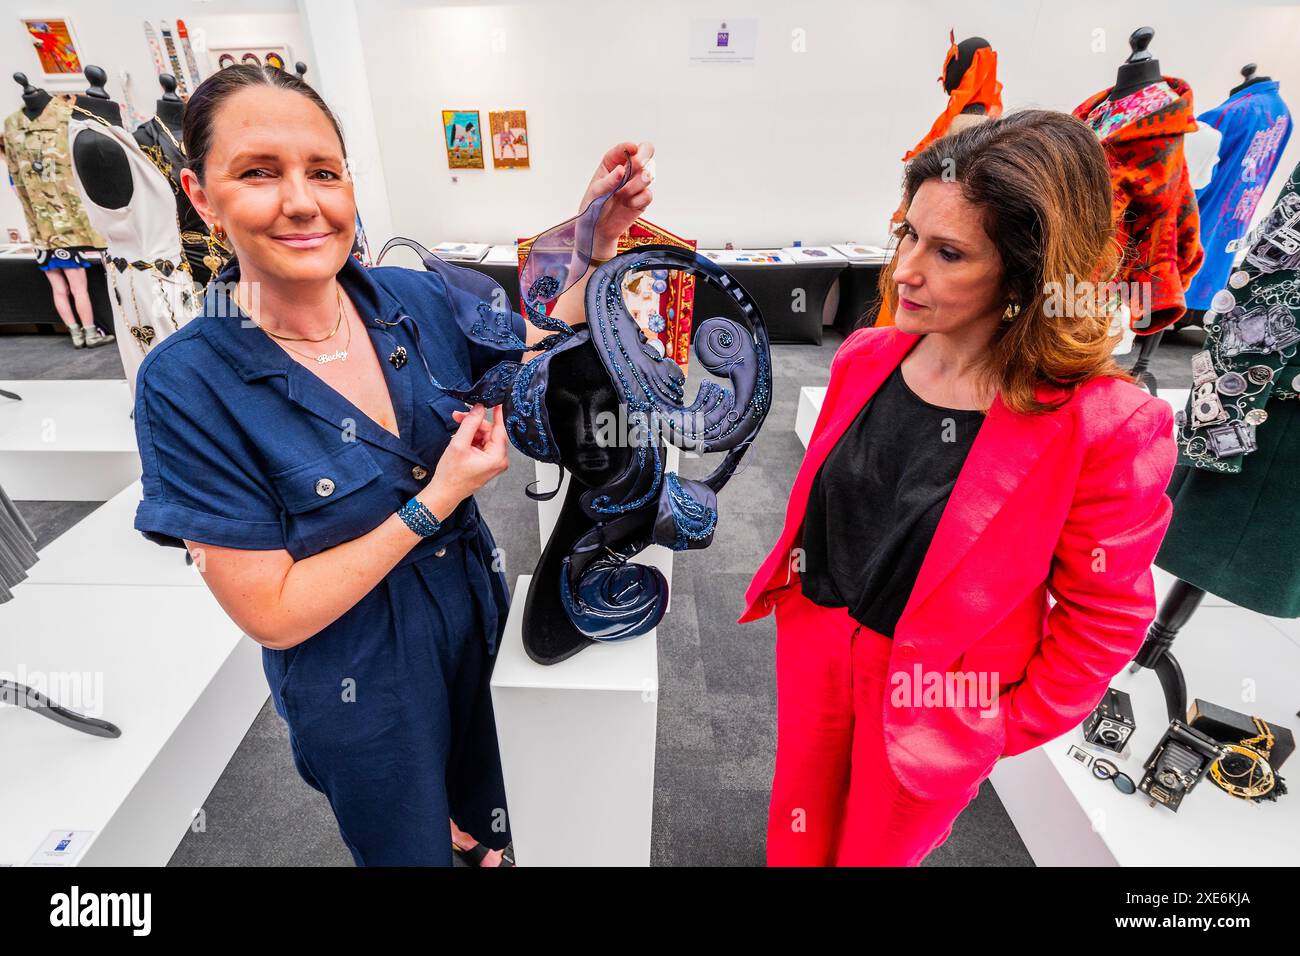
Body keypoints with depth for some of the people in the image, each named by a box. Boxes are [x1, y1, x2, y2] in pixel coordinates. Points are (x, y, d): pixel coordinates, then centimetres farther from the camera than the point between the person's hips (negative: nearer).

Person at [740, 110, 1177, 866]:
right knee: (798, 835, 25)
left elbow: (1106, 617, -12)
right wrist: (793, 589, 11)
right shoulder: (866, 359, -7)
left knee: (875, 851, 23)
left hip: (936, 694, -4)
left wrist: (1010, 726, -7)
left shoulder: (1104, 427, -22)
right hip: (812, 646, 4)